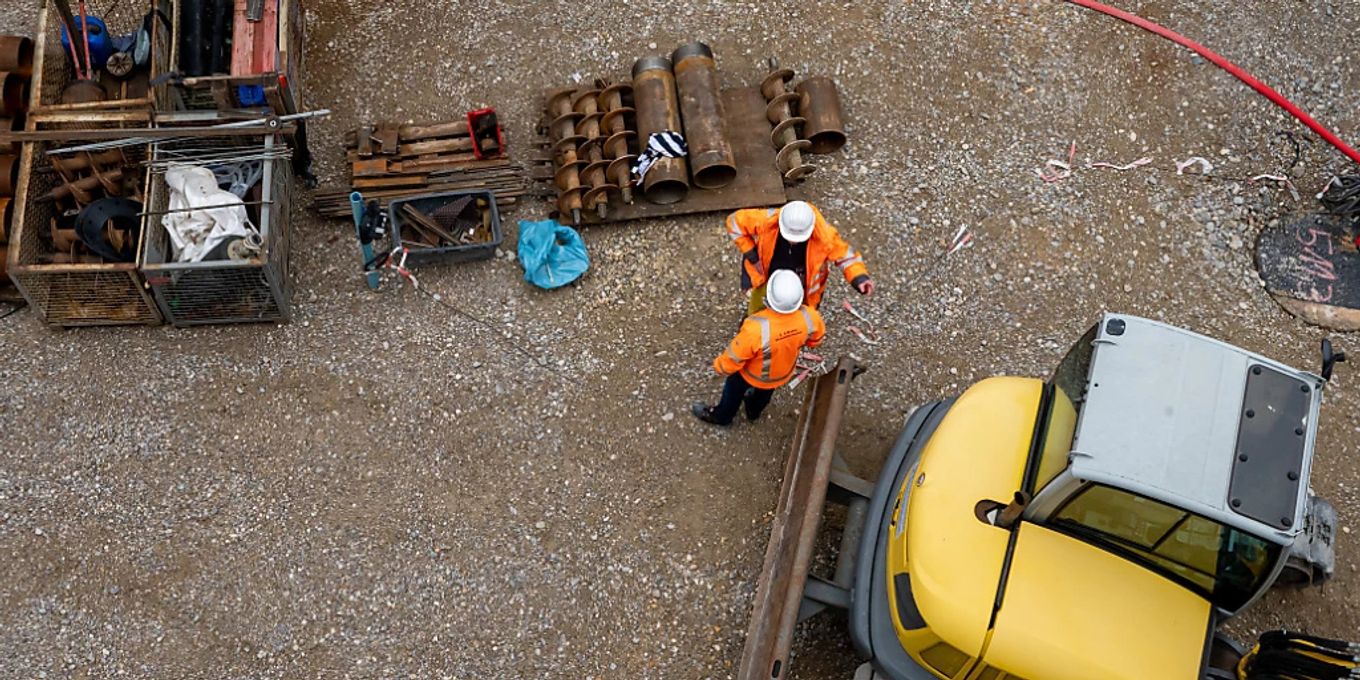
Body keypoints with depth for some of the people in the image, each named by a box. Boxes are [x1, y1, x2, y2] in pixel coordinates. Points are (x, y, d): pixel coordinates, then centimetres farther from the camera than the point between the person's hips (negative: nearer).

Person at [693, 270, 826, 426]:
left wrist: (719, 366, -7)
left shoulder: (757, 328, -47)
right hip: (784, 373, 3)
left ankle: (721, 416, 57)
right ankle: (754, 411, 66)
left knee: (735, 389, 30)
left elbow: (734, 357, -29)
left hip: (754, 375, -3)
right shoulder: (809, 317, -34)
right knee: (765, 392, 36)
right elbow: (815, 339, -9)